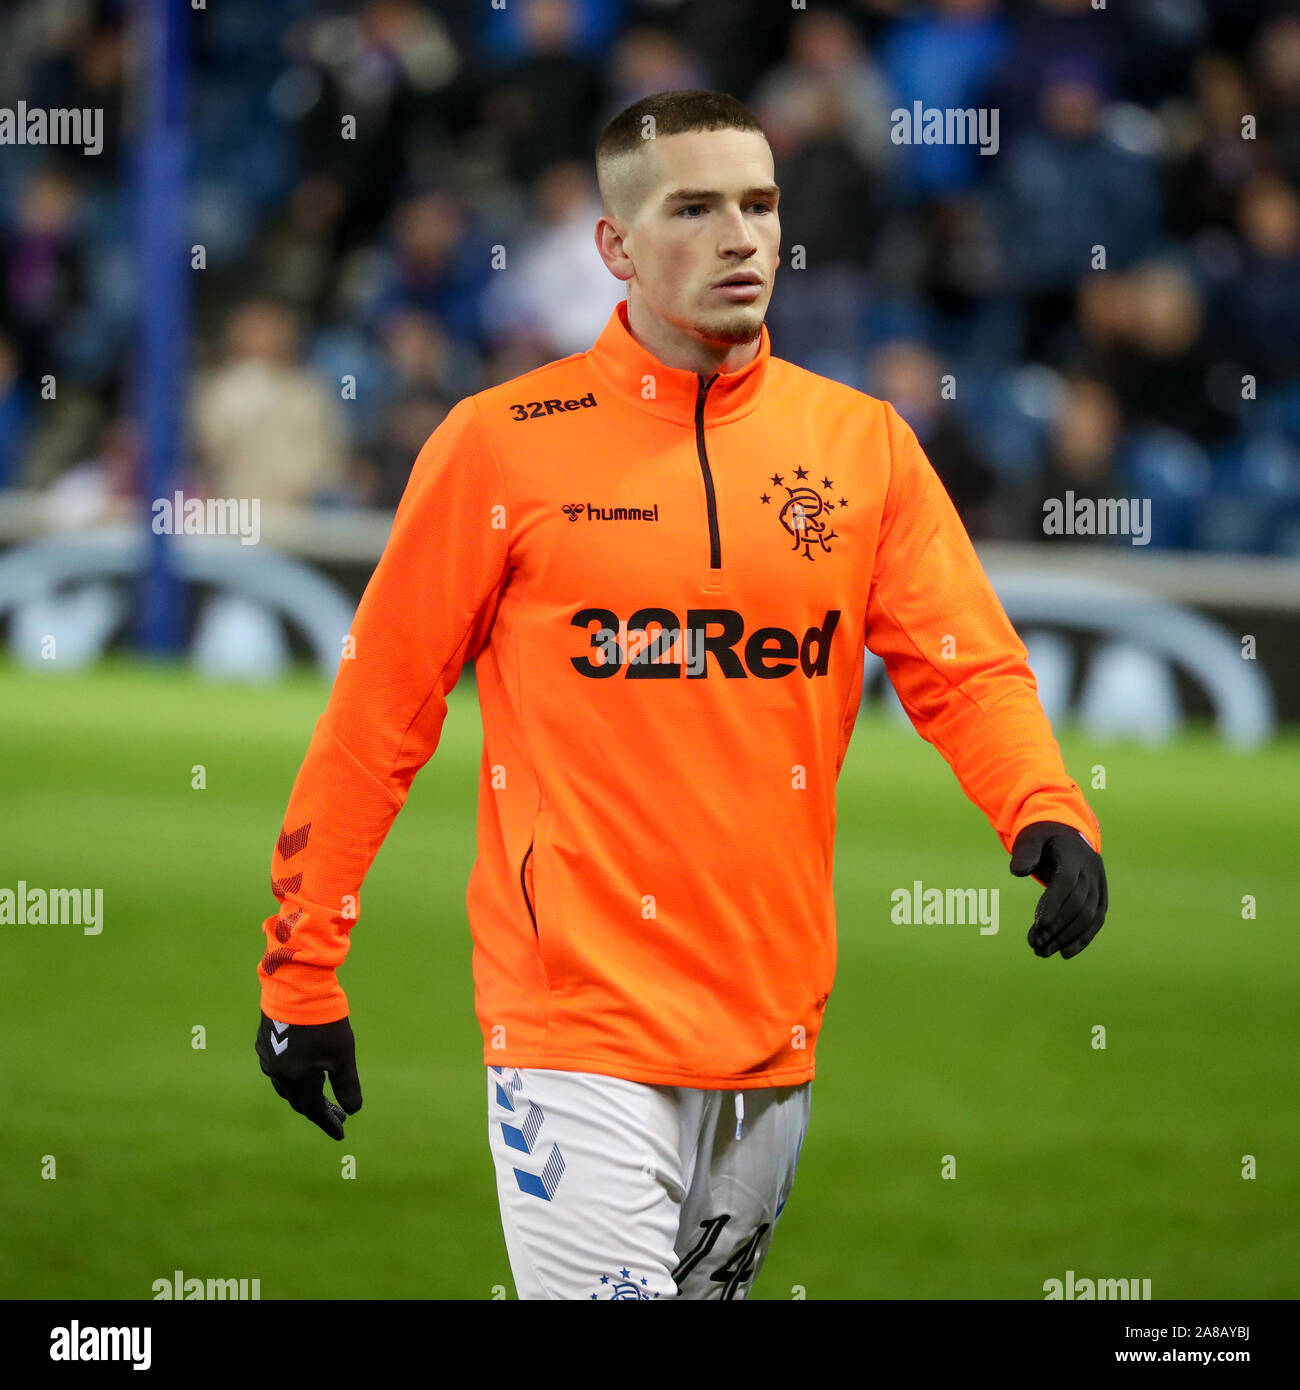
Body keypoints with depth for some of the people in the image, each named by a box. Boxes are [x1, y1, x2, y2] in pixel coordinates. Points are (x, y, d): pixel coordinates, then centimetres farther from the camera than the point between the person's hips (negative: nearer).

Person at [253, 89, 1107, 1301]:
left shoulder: (862, 442, 6)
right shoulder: (503, 443, -3)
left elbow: (966, 666, 0)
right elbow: (377, 713, 0)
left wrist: (1048, 817, -21)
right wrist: (301, 976, 0)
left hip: (774, 1024, 4)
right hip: (575, 1021, -4)